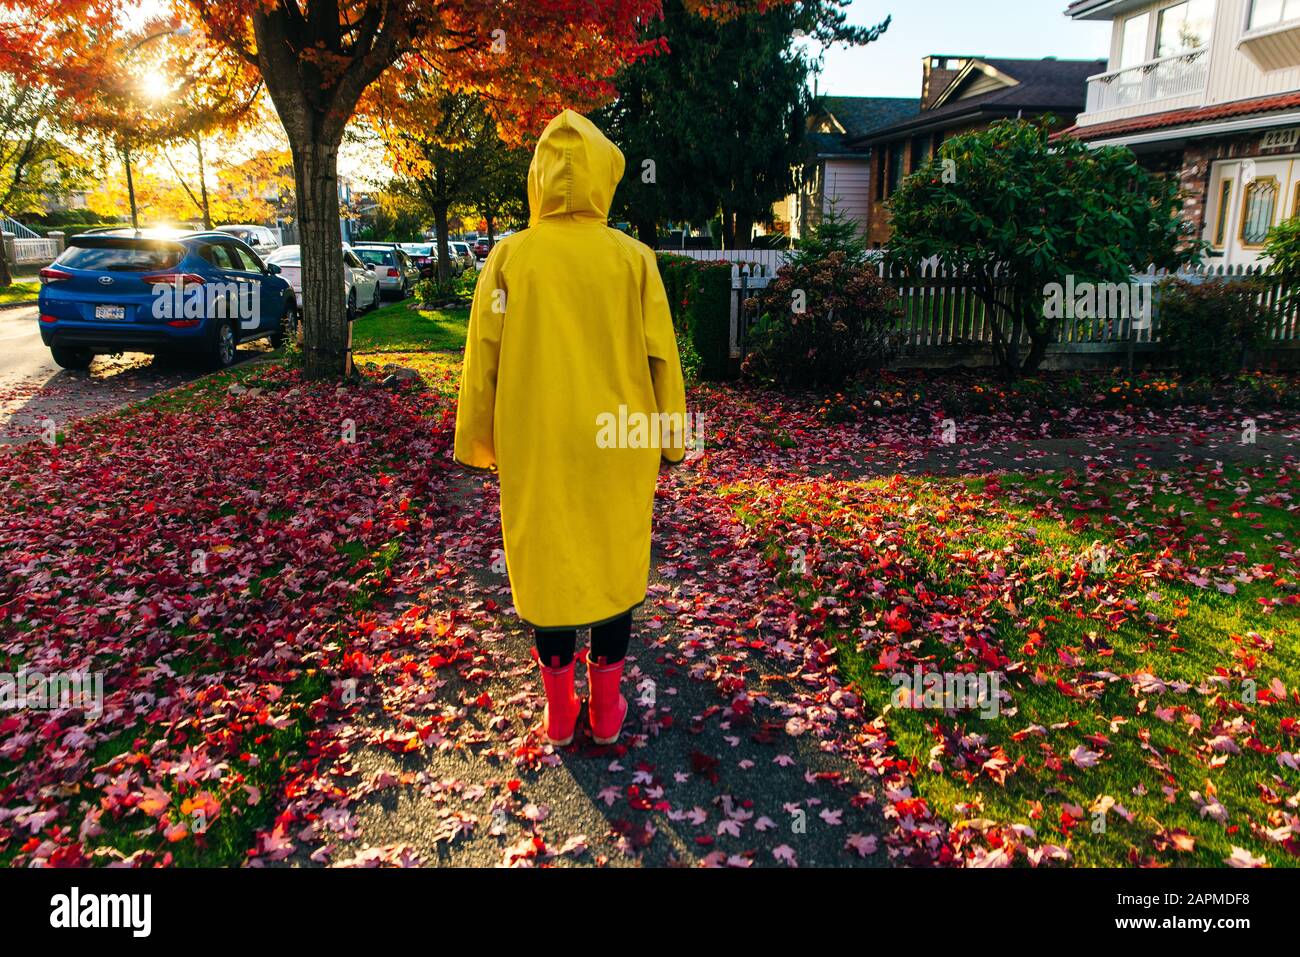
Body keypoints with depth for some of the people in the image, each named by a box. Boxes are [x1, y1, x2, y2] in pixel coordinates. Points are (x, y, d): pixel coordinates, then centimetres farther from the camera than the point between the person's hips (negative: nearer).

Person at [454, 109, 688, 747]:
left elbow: (483, 359, -1)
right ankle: (606, 707, 25)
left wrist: (479, 443, 10)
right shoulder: (633, 258, -4)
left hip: (535, 447, 0)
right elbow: (660, 356, -1)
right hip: (618, 445, 0)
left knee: (546, 565, 12)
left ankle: (560, 711, 23)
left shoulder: (509, 257, -4)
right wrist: (669, 438, 10)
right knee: (615, 565, 13)